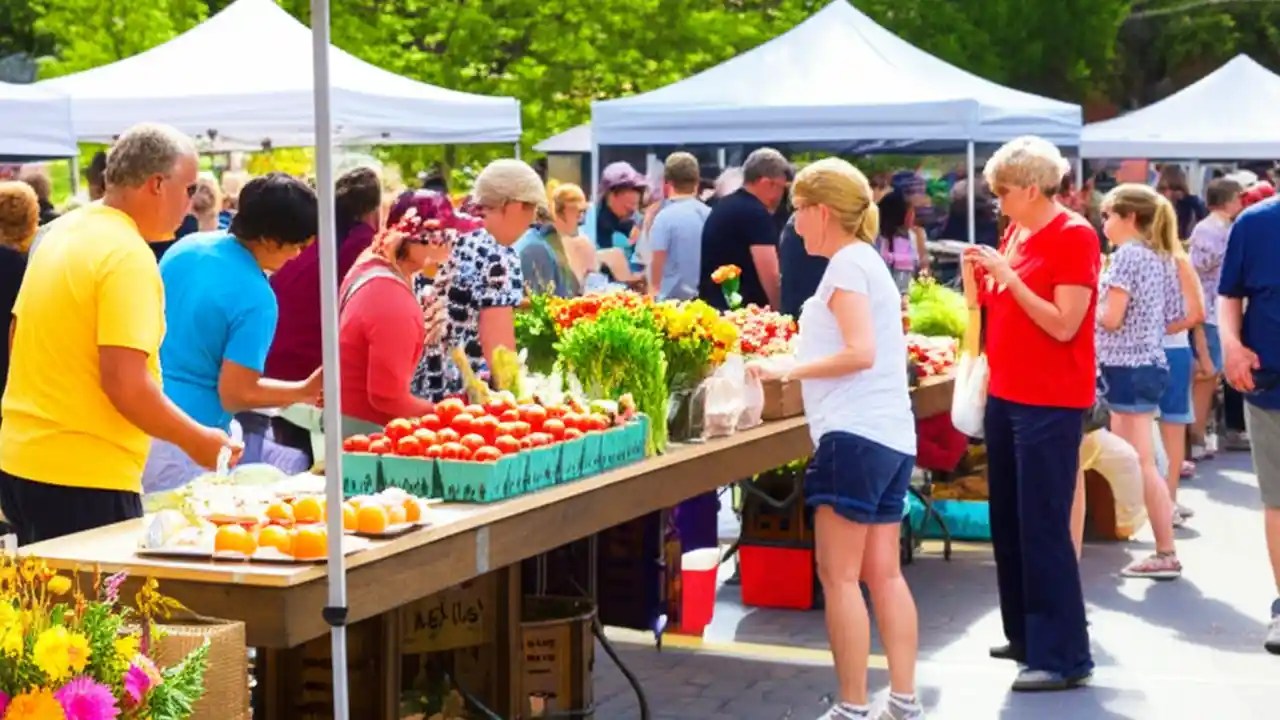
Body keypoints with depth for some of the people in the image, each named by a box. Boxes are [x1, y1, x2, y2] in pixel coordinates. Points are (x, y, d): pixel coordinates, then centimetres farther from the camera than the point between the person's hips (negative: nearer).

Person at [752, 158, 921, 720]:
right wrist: (793, 372, 14)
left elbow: (860, 353, -19)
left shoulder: (847, 262, -9)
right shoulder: (868, 260, 19)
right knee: (883, 573, 10)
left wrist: (788, 371, -12)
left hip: (856, 435, -10)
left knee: (839, 575, -5)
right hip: (891, 436, 10)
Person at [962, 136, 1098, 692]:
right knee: (1008, 523, 13)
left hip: (1050, 403, -9)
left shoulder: (1074, 236, -12)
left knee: (1043, 528, -8)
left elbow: (1063, 325, -19)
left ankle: (1063, 656, -3)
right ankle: (1027, 636, 24)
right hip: (1006, 395, 9)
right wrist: (976, 276, -1)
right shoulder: (1015, 234, 12)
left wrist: (1008, 275, -20)